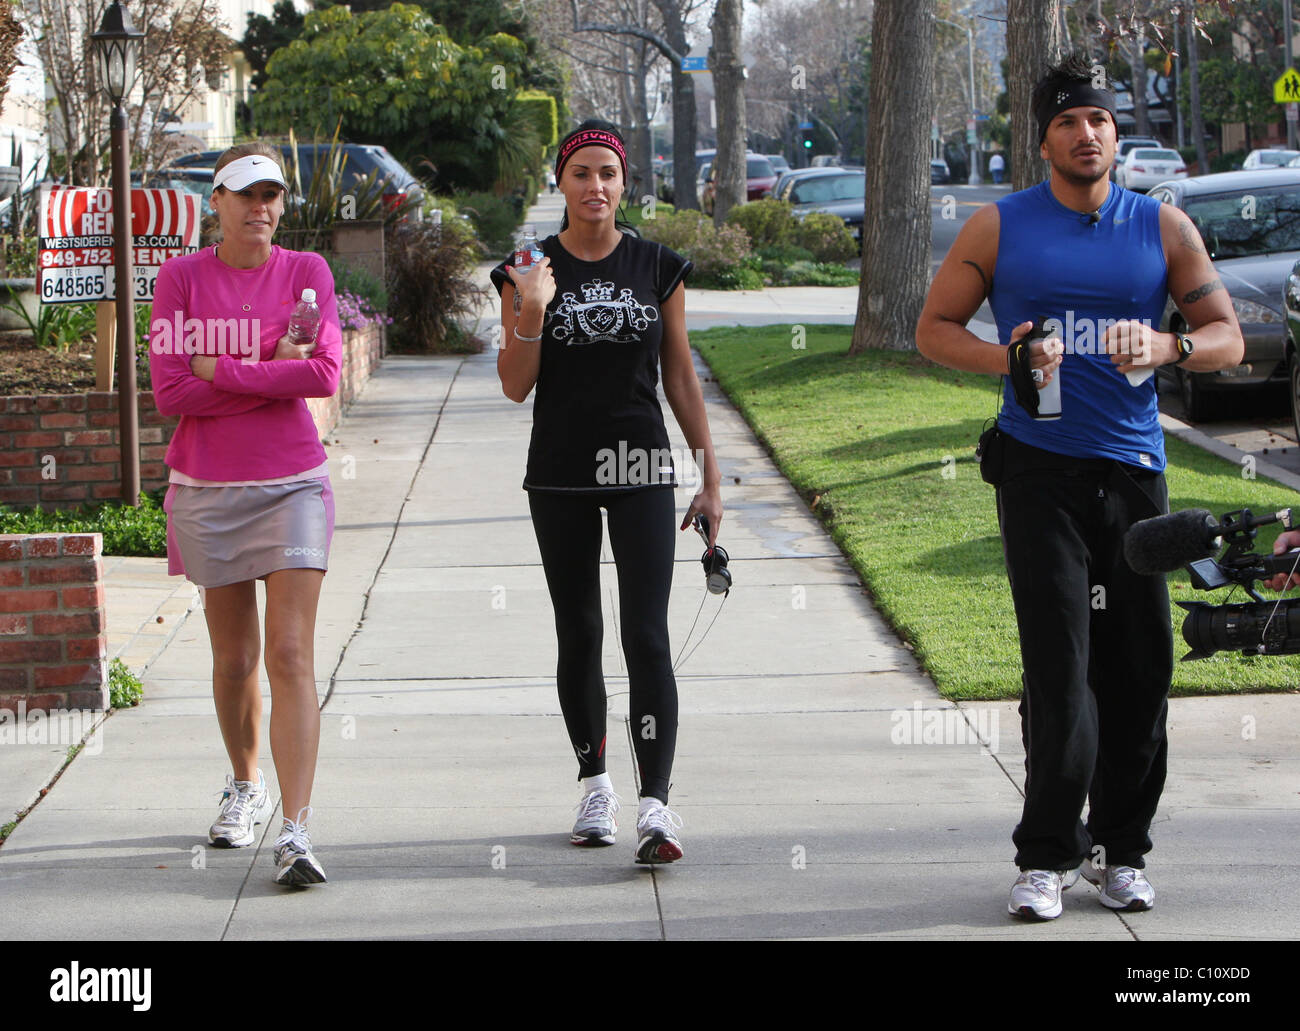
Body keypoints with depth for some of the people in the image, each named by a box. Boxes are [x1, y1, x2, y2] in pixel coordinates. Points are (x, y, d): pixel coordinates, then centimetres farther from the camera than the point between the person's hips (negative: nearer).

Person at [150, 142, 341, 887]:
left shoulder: (306, 272, 2)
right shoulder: (182, 278, 1)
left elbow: (325, 375, -13)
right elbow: (171, 392, -8)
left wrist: (220, 369, -12)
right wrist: (272, 373, -11)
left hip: (292, 485, -1)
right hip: (207, 490, 1)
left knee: (291, 655, -11)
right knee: (234, 657, 12)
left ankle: (297, 827, -16)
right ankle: (245, 785, 36)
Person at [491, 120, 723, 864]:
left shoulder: (659, 268, 2)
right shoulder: (532, 269, 1)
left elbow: (681, 377, 7)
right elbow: (516, 386, -2)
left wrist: (711, 478, 6)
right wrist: (531, 312, -19)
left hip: (641, 469, -1)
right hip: (560, 474, 1)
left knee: (647, 636, -11)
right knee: (579, 637, 10)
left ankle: (656, 804, -16)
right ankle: (596, 784, 26)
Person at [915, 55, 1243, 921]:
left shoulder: (1163, 227, 8)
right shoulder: (1001, 227, 5)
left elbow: (1228, 336, 9)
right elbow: (934, 328, 9)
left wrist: (1168, 347, -13)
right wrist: (1006, 359, -11)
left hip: (1134, 470, 2)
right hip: (1039, 470, -2)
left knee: (1139, 667, 4)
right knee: (1059, 663, -10)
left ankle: (1121, 849, 17)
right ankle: (1048, 856, -4)